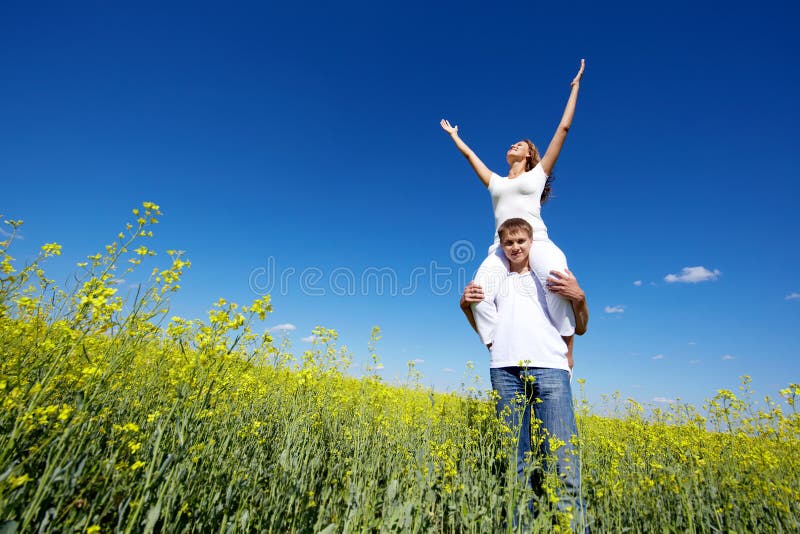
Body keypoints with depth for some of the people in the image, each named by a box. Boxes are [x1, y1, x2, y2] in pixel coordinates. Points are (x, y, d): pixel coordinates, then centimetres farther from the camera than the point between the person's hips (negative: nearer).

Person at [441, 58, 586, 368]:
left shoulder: (538, 174, 20)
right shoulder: (495, 182, 28)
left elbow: (564, 128, 20)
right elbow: (468, 153, 39)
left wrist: (575, 86, 26)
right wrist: (454, 135, 51)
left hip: (537, 241, -2)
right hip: (502, 248, 3)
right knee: (478, 293, -28)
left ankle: (567, 354, -20)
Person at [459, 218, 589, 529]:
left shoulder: (552, 276, 20)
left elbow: (581, 328, 19)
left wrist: (579, 299, -1)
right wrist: (467, 307, 8)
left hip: (550, 367, -1)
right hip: (505, 369, 2)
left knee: (564, 458, -10)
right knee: (515, 460, 0)